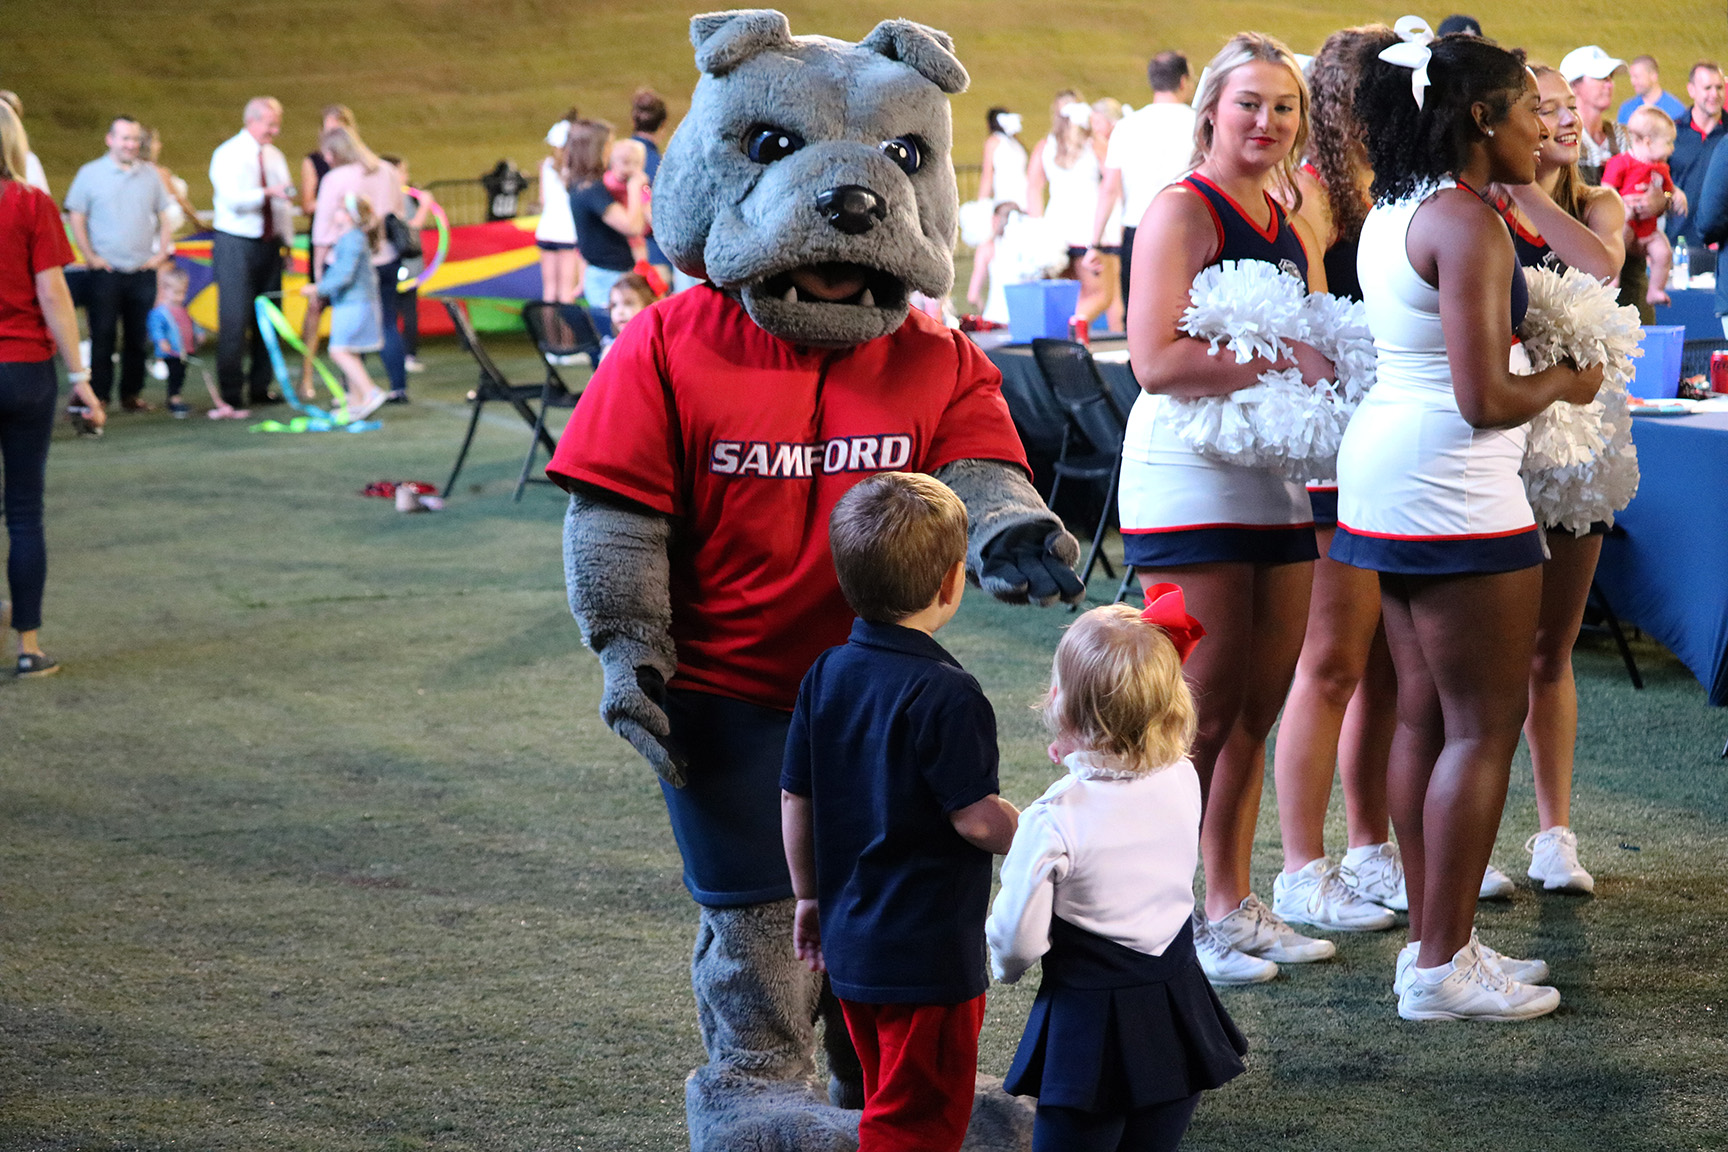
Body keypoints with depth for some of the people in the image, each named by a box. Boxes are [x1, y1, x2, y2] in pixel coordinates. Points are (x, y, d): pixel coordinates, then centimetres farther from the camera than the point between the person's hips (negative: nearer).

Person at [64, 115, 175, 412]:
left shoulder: (150, 175, 11)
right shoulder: (90, 173, 1)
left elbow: (164, 218, 16)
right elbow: (77, 219, 0)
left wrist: (161, 253, 4)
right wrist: (91, 257, -6)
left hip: (143, 272, 3)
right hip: (106, 271, -3)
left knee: (138, 337, 6)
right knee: (103, 336, -3)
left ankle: (132, 393, 15)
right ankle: (98, 396, 2)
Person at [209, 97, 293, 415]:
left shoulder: (274, 156, 13)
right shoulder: (228, 155, -7)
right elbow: (233, 199, -21)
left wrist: (287, 242, 11)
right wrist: (268, 192, -33)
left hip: (268, 245, 6)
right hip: (235, 245, -6)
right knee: (235, 320, -9)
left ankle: (260, 388, 18)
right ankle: (230, 398, -7)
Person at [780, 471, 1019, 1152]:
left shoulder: (825, 677, 2)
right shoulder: (946, 695, -21)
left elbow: (795, 800, 7)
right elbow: (976, 819, -19)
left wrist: (808, 897, 19)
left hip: (850, 944, 8)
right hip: (929, 954, -8)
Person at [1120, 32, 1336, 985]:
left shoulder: (1290, 227, 16)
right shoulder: (1181, 211, -8)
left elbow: (1319, 348, 24)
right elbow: (1155, 361, -19)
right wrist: (1286, 364, -22)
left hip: (1275, 481, 8)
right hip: (1190, 481, -8)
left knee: (1259, 707, 11)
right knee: (1204, 709, -5)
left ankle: (1232, 904, 20)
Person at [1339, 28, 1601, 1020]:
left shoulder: (1392, 214, 12)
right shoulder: (1468, 222, -18)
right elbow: (1483, 399, -22)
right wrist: (1563, 383, -3)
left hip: (1384, 472, 10)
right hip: (1454, 491, -10)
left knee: (1426, 713, 14)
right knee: (1486, 722, -3)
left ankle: (1433, 940, 21)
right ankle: (1442, 967, 0)